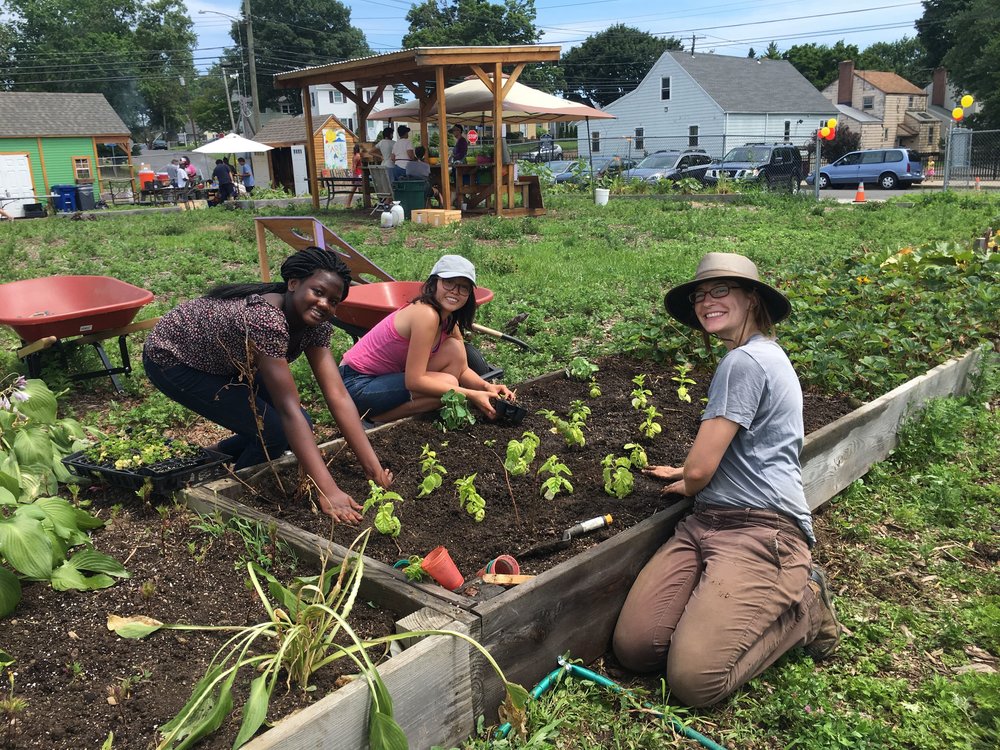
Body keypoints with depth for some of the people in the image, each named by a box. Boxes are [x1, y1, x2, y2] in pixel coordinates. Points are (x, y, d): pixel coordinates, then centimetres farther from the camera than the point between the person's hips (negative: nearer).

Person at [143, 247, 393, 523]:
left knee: (298, 426, -4)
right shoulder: (266, 319, -39)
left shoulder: (315, 323, -15)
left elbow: (338, 396, -20)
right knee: (274, 431, -19)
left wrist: (374, 468, -26)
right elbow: (289, 409, -42)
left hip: (221, 361, 8)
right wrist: (327, 491, -44)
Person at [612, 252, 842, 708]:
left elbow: (700, 470, -13)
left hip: (761, 531, -9)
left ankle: (802, 608, 2)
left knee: (692, 679, -21)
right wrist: (688, 472, 30)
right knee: (633, 647, -7)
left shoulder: (744, 361, -12)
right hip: (708, 523, 9)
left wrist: (686, 484, 9)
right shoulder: (763, 354, 21)